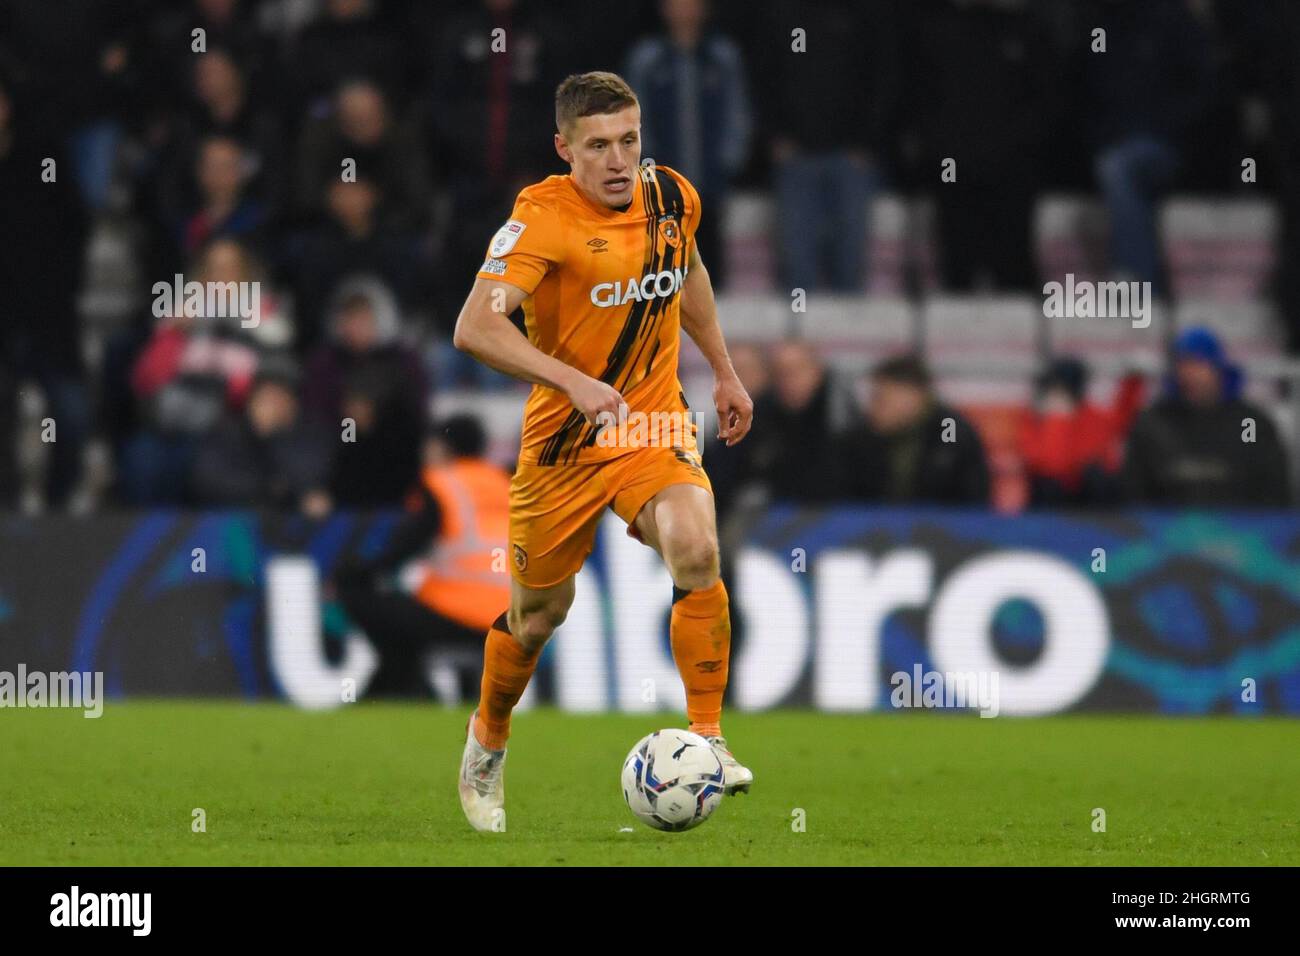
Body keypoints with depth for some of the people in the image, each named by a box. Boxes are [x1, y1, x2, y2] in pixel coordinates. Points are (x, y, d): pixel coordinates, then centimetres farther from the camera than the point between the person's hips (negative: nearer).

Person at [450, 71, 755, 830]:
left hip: (656, 426, 3)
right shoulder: (543, 218, -20)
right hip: (564, 439, -3)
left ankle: (707, 738, -17)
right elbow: (476, 327, -32)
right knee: (540, 612, 10)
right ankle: (489, 740, 40)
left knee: (696, 553, -25)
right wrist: (575, 383, -41)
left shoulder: (673, 197, -2)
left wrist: (724, 370, 23)